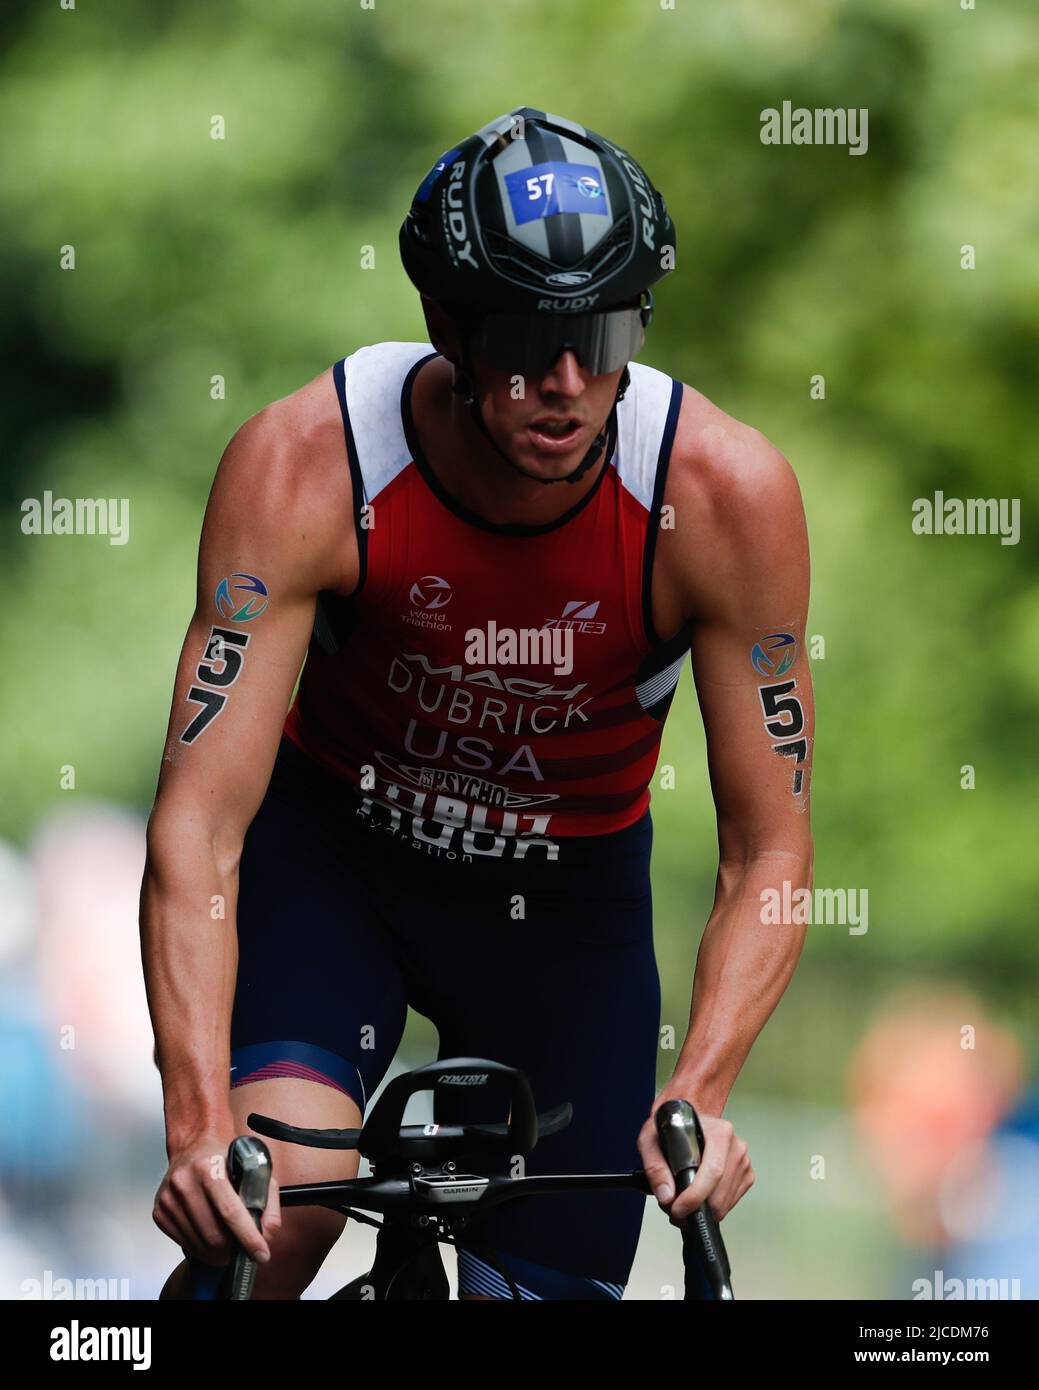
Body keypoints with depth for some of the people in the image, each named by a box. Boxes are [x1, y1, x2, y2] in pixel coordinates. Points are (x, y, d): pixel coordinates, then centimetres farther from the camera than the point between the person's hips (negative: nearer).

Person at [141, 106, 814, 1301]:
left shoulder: (727, 494, -26)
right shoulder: (300, 466, -29)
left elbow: (768, 851, -20)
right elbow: (199, 824, -31)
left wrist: (698, 1094, -36)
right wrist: (199, 1124, -44)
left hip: (565, 890, 2)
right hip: (325, 844, -2)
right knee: (279, 1202, -29)